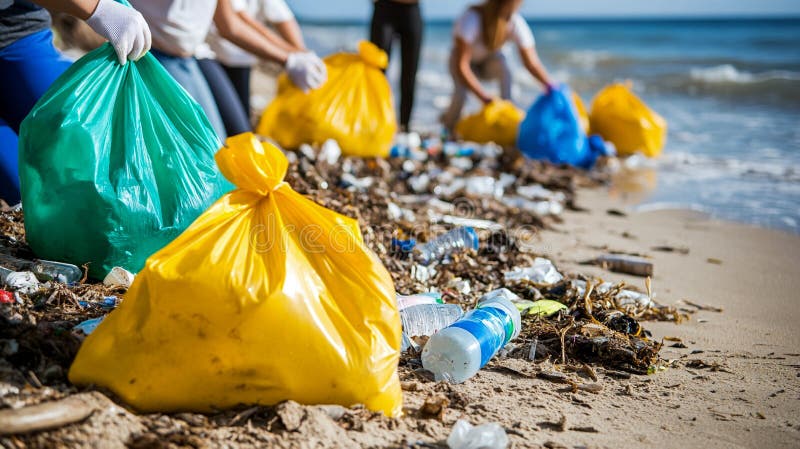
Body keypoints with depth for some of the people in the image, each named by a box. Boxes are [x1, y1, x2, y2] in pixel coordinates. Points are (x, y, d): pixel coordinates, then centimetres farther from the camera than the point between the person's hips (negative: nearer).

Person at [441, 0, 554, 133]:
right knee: (461, 89, -29)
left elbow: (532, 62, -25)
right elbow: (461, 66, -41)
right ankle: (449, 121, 1)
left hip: (490, 58, 2)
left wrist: (550, 86, -42)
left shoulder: (516, 23, -28)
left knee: (504, 69, -32)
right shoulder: (472, 18, -38)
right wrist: (485, 97, -48)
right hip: (462, 57, -2)